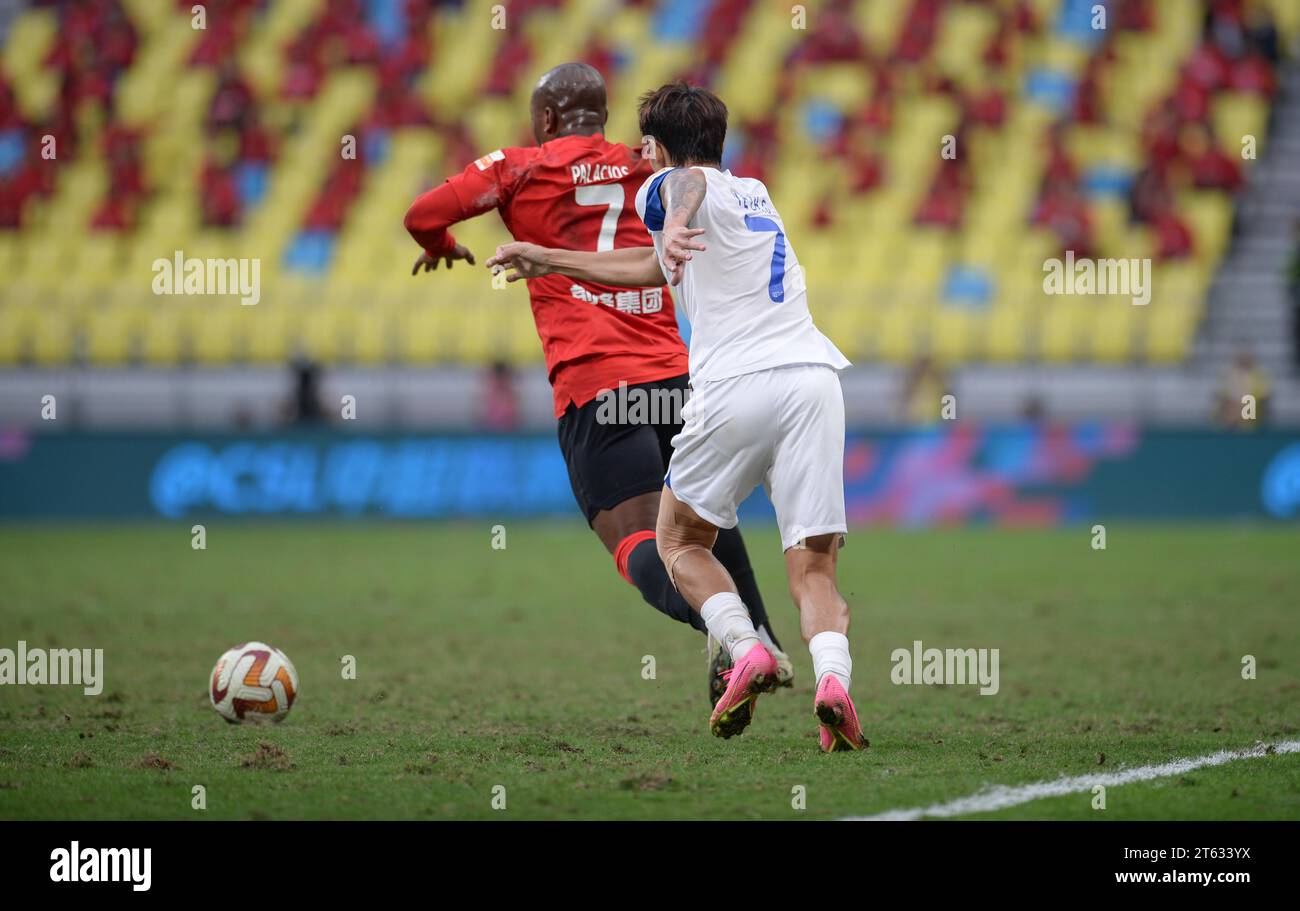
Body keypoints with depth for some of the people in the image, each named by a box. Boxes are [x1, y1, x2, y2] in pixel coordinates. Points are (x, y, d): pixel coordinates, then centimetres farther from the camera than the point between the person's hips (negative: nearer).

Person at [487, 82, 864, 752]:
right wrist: (549, 261, 50)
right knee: (813, 566, 0)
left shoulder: (668, 186, 10)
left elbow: (688, 182, -18)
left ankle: (745, 649, -8)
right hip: (814, 377, 5)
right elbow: (654, 268, 42)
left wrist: (675, 226, -40)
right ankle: (833, 676, -28)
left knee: (679, 542, 15)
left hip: (737, 386, -5)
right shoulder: (753, 193, 31)